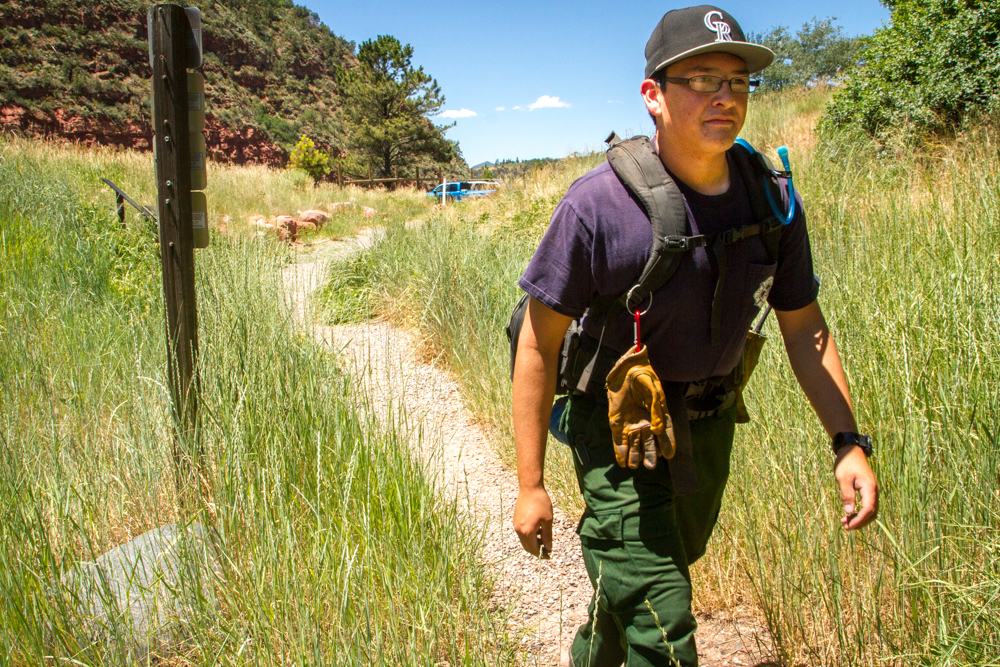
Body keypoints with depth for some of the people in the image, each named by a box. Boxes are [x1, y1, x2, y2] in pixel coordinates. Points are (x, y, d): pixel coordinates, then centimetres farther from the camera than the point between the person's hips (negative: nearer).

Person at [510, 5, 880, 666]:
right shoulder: (597, 204, -23)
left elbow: (805, 329, 3)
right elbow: (539, 343, -17)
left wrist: (849, 443, -6)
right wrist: (531, 485, -16)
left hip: (710, 425, 6)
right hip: (618, 429, -5)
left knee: (654, 573, 27)